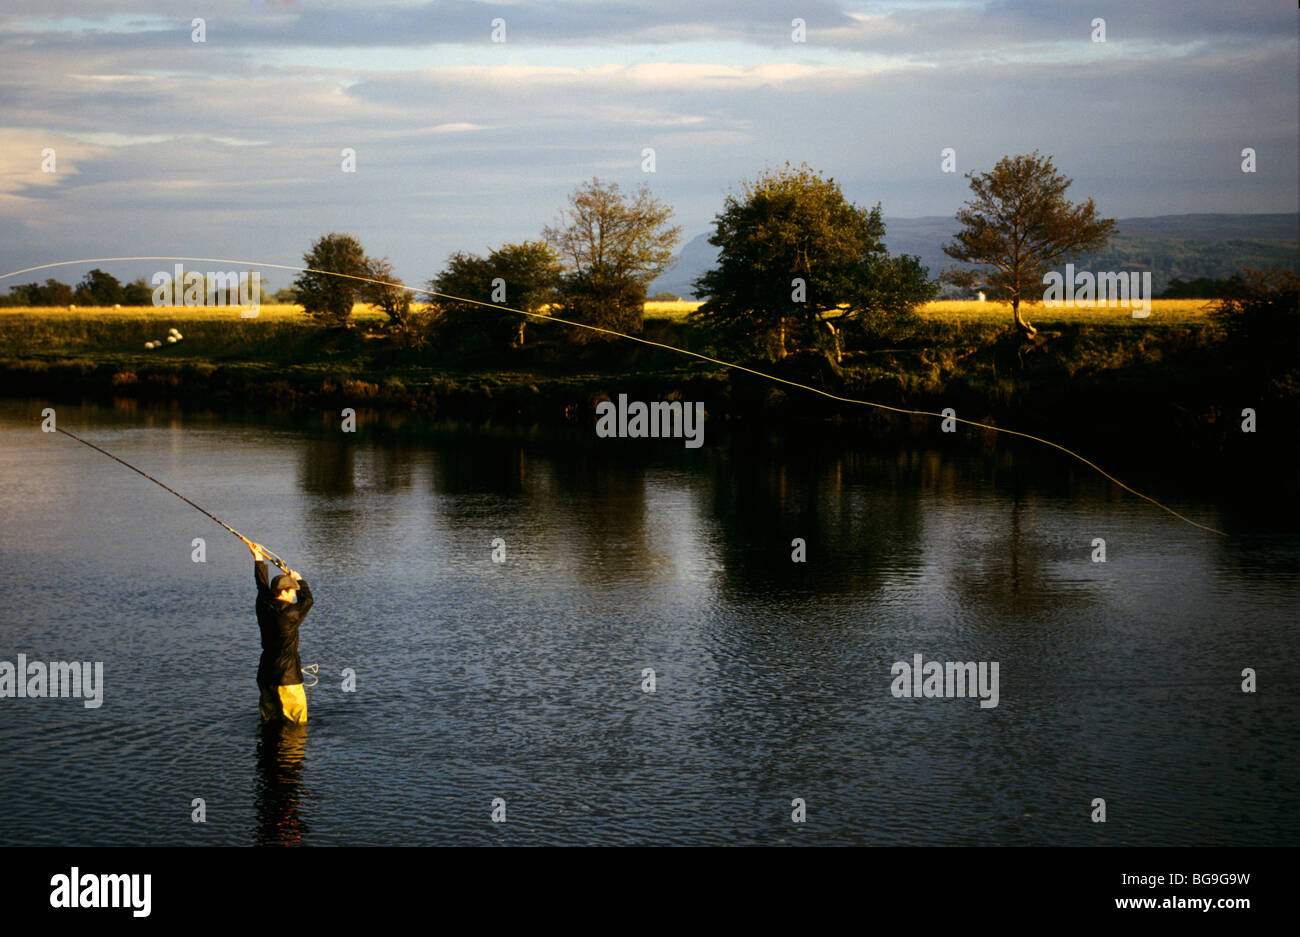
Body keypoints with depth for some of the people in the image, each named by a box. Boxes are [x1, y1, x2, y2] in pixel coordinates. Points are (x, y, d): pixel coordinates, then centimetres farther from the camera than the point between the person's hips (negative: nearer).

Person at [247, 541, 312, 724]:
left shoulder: (264, 607, -1)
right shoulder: (290, 614, -18)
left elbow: (263, 586, 16)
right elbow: (307, 600, 1)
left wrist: (258, 559, 27)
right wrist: (299, 579, 18)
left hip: (265, 673, 7)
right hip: (286, 675, -7)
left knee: (268, 719, 16)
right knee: (296, 722, -3)